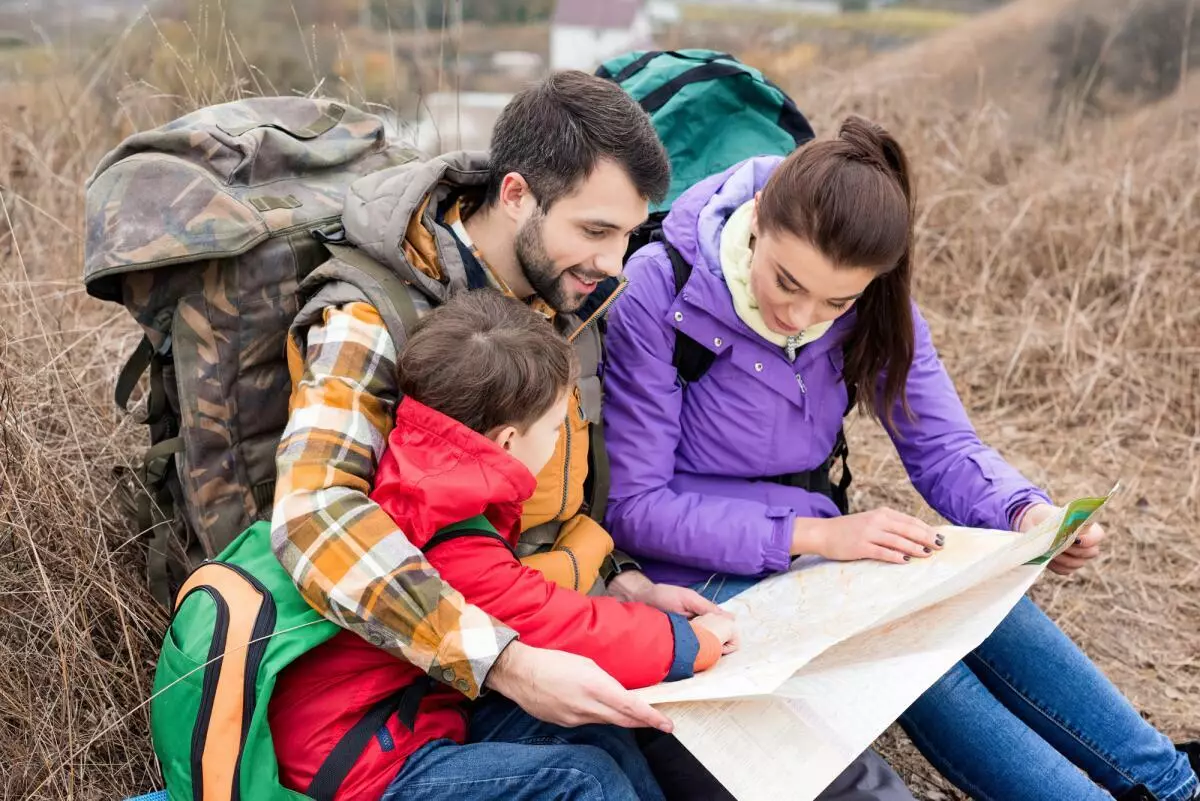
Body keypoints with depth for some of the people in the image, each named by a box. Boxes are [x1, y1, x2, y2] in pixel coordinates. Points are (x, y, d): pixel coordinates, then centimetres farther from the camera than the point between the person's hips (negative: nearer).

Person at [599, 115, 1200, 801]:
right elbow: (632, 505, -20)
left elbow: (943, 448, -3)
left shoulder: (873, 300, -7)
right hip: (707, 571, -4)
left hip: (817, 544, 5)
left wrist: (1028, 513, -25)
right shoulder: (659, 293, -21)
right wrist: (810, 533, -27)